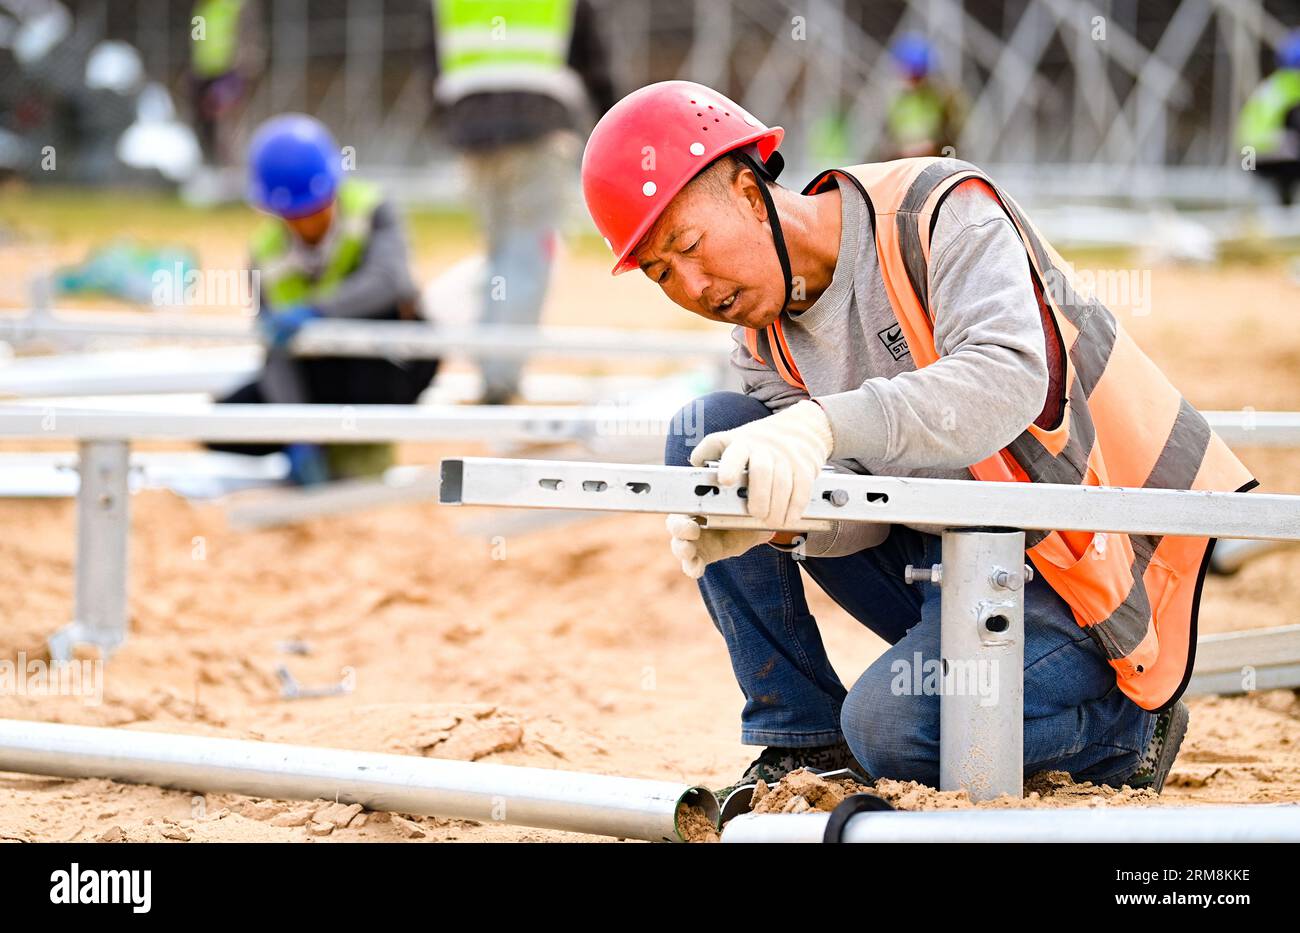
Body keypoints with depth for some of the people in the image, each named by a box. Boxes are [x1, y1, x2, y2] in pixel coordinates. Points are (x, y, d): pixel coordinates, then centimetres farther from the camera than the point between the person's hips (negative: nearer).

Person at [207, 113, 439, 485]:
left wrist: (314, 311, -53)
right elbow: (279, 354, -17)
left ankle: (368, 441, -17)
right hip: (324, 376, 3)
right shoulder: (268, 254, -11)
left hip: (391, 371, -3)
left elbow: (386, 279, -38)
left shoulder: (371, 211, -18)